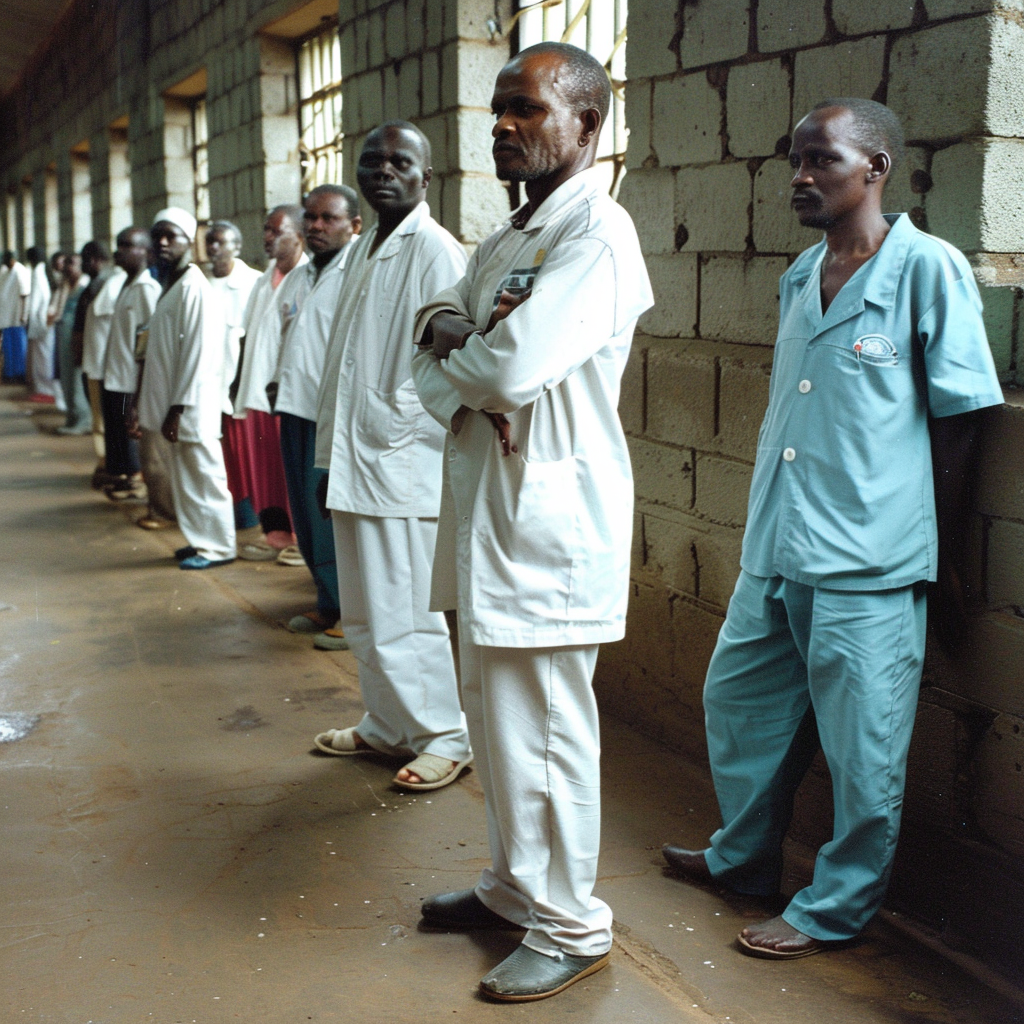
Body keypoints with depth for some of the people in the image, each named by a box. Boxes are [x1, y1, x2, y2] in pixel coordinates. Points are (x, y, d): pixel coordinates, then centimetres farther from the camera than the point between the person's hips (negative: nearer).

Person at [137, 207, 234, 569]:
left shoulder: (194, 288, -15)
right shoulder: (170, 286, 15)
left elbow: (197, 354, -19)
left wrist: (177, 407, -18)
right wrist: (169, 407, 15)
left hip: (192, 404, -9)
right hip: (175, 403, 9)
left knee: (204, 473, -1)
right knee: (185, 476, 15)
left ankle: (218, 546, 9)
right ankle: (199, 539, 25)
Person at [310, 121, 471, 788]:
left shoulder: (434, 250, -11)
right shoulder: (363, 250, 16)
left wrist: (395, 433, -18)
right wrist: (334, 448, 15)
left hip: (402, 465, -9)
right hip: (354, 461, 9)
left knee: (404, 617, -3)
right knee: (366, 615, 17)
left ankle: (447, 738, 12)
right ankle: (388, 725, 31)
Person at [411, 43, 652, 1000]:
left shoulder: (596, 231, -13)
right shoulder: (508, 237, 18)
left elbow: (515, 366, -24)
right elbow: (431, 357, 12)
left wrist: (455, 362, -2)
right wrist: (448, 328, -11)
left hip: (550, 519, -9)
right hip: (485, 508, 9)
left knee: (544, 732, 0)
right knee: (494, 714, 18)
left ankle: (569, 927, 16)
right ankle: (516, 886, 35)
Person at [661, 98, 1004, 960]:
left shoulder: (927, 268, -9)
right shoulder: (802, 277, 12)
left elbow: (959, 418, -6)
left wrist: (945, 549, -2)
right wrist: (770, 528, 19)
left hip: (867, 563, -8)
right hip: (774, 550, 8)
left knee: (861, 745, 5)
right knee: (738, 699, 19)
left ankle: (838, 906, 23)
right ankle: (745, 857, 39)